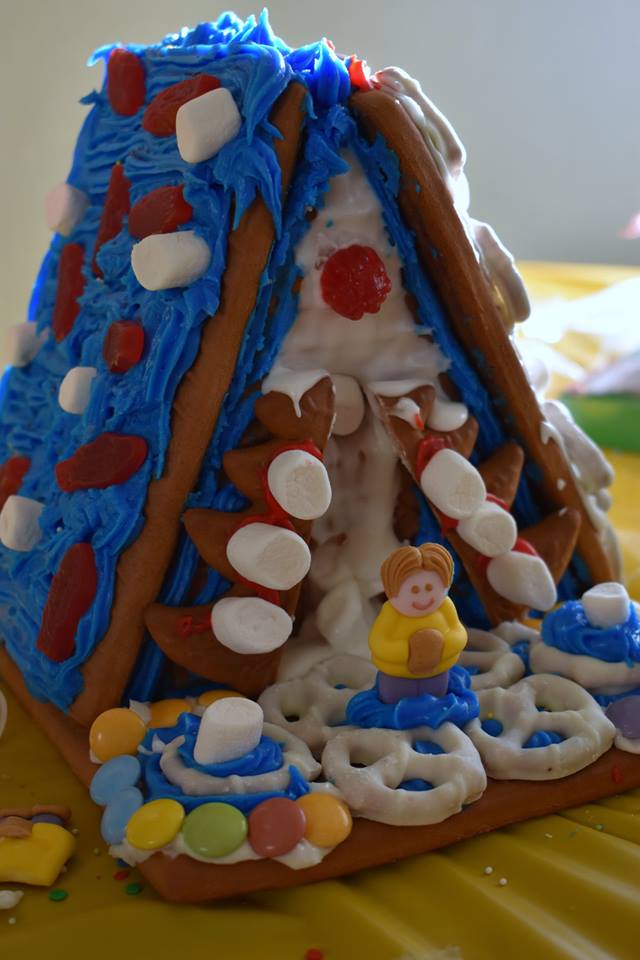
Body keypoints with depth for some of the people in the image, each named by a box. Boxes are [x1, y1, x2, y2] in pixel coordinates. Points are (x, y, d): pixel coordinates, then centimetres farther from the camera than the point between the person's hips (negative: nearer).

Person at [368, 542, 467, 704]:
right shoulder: (391, 613, -31)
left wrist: (440, 648, -32)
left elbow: (459, 635, -15)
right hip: (397, 677, -3)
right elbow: (378, 643, -29)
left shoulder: (444, 607, -21)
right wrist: (408, 652, -37)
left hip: (436, 675, 3)